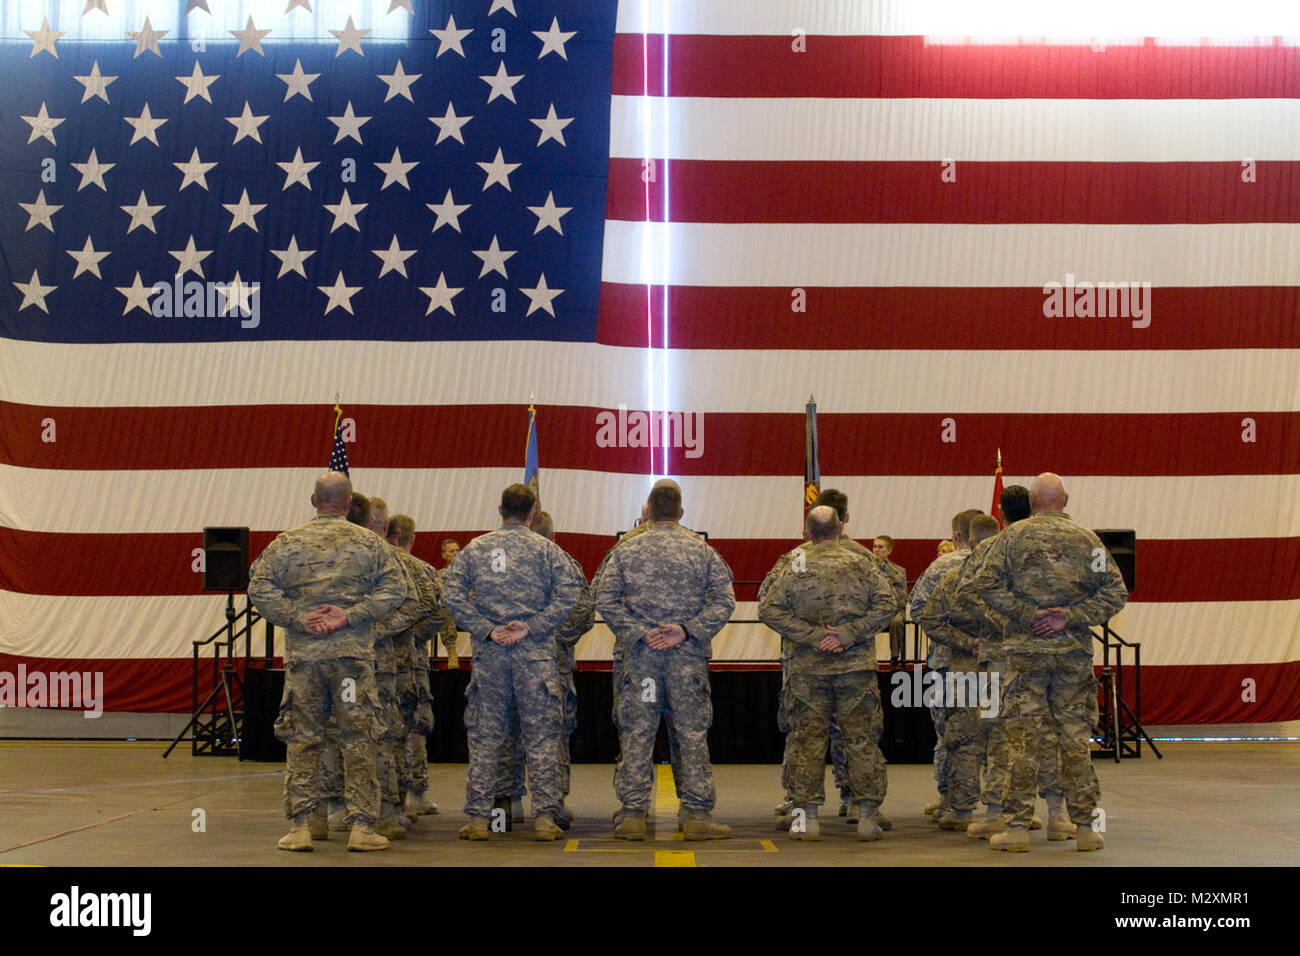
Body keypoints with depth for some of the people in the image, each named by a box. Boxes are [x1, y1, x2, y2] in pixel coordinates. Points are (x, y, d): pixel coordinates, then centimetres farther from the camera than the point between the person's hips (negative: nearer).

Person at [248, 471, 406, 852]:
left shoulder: (287, 543, 6)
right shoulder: (369, 543, 4)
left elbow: (259, 587, -2)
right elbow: (394, 589, -5)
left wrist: (296, 618, -5)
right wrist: (350, 616, -8)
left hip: (302, 653, 1)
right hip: (354, 653, -1)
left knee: (301, 739, 7)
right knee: (358, 739, 3)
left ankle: (301, 826, 7)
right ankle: (362, 827, 3)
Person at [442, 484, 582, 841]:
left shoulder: (475, 549, 6)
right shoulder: (546, 549, 2)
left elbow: (452, 594, -3)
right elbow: (569, 593, -9)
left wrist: (487, 630, -5)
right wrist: (532, 627, -9)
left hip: (489, 654, 2)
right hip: (535, 654, -1)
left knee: (484, 737, 7)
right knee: (541, 736, 3)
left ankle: (478, 818, 8)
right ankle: (545, 817, 2)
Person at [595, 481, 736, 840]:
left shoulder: (625, 550, 3)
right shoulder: (702, 550, 4)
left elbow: (605, 599, -4)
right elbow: (724, 600, -3)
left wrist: (638, 633, -6)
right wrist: (687, 630, -9)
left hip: (640, 654, 0)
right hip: (689, 656, 0)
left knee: (636, 734, 4)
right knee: (692, 733, 4)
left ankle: (634, 814, 5)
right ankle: (698, 814, 5)